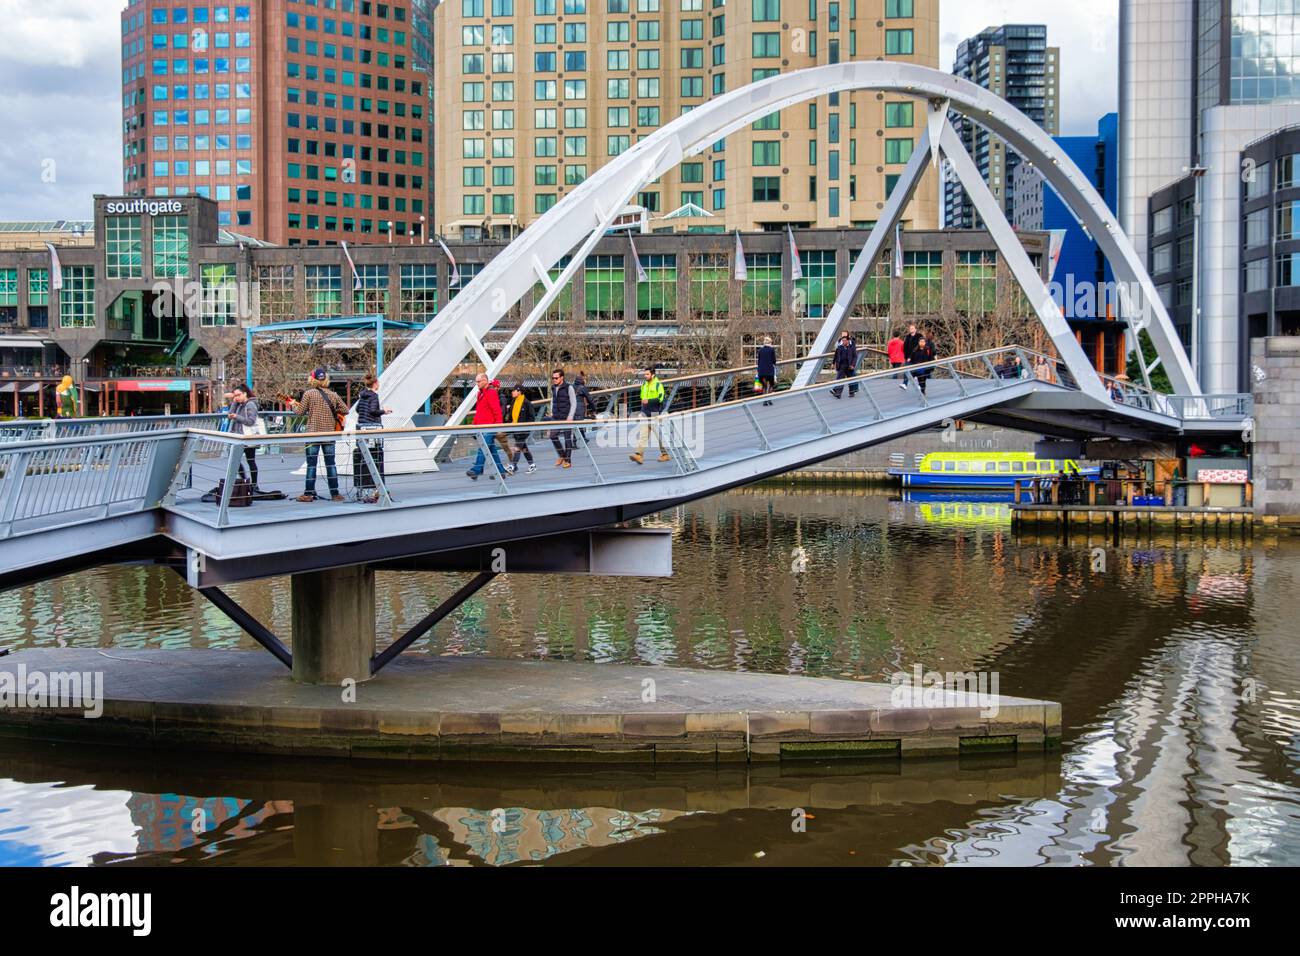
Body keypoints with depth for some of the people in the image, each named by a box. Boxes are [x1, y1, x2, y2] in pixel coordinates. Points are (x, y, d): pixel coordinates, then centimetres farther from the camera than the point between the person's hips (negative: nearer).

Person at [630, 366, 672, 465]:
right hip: (645, 414, 6)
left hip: (655, 414, -6)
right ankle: (639, 455, -14)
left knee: (659, 434, 3)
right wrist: (643, 402, 11)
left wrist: (649, 401, -26)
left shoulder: (658, 385, -8)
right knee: (642, 434, -6)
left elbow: (660, 398, -18)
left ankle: (665, 454, 17)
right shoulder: (644, 385, 13)